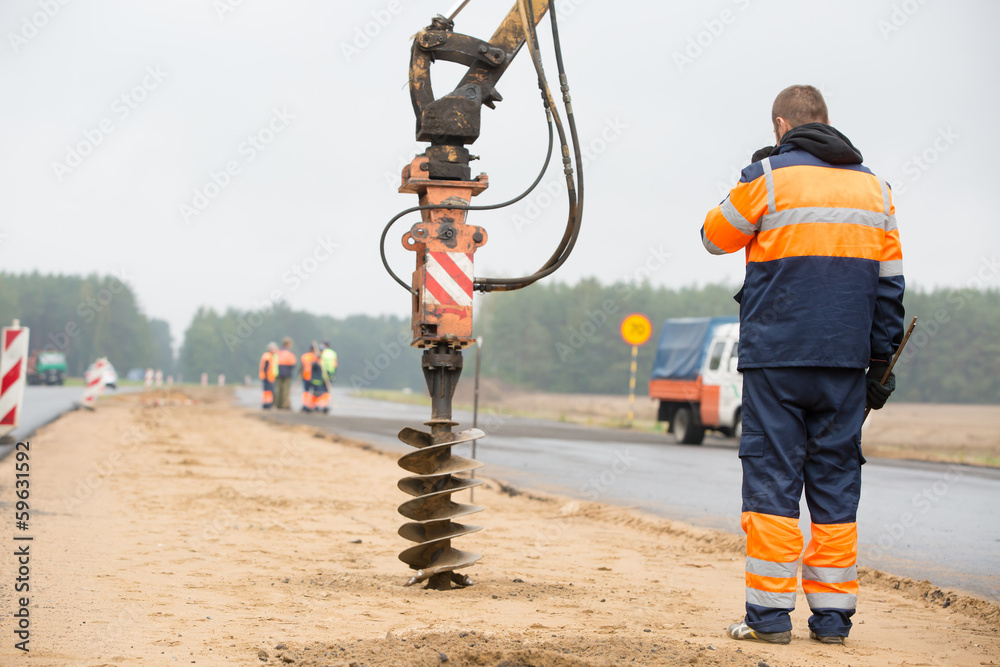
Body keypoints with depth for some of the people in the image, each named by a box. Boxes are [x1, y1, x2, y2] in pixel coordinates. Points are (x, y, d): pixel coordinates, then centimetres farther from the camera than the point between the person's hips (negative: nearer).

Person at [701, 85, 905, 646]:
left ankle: (770, 614, -2)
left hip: (776, 356, -4)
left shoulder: (769, 177, -3)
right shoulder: (873, 186, 12)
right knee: (836, 482, 8)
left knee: (772, 479, -1)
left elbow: (716, 237, 11)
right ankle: (833, 615, 9)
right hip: (845, 360, 4)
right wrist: (882, 361, 16)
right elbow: (890, 283, 11)